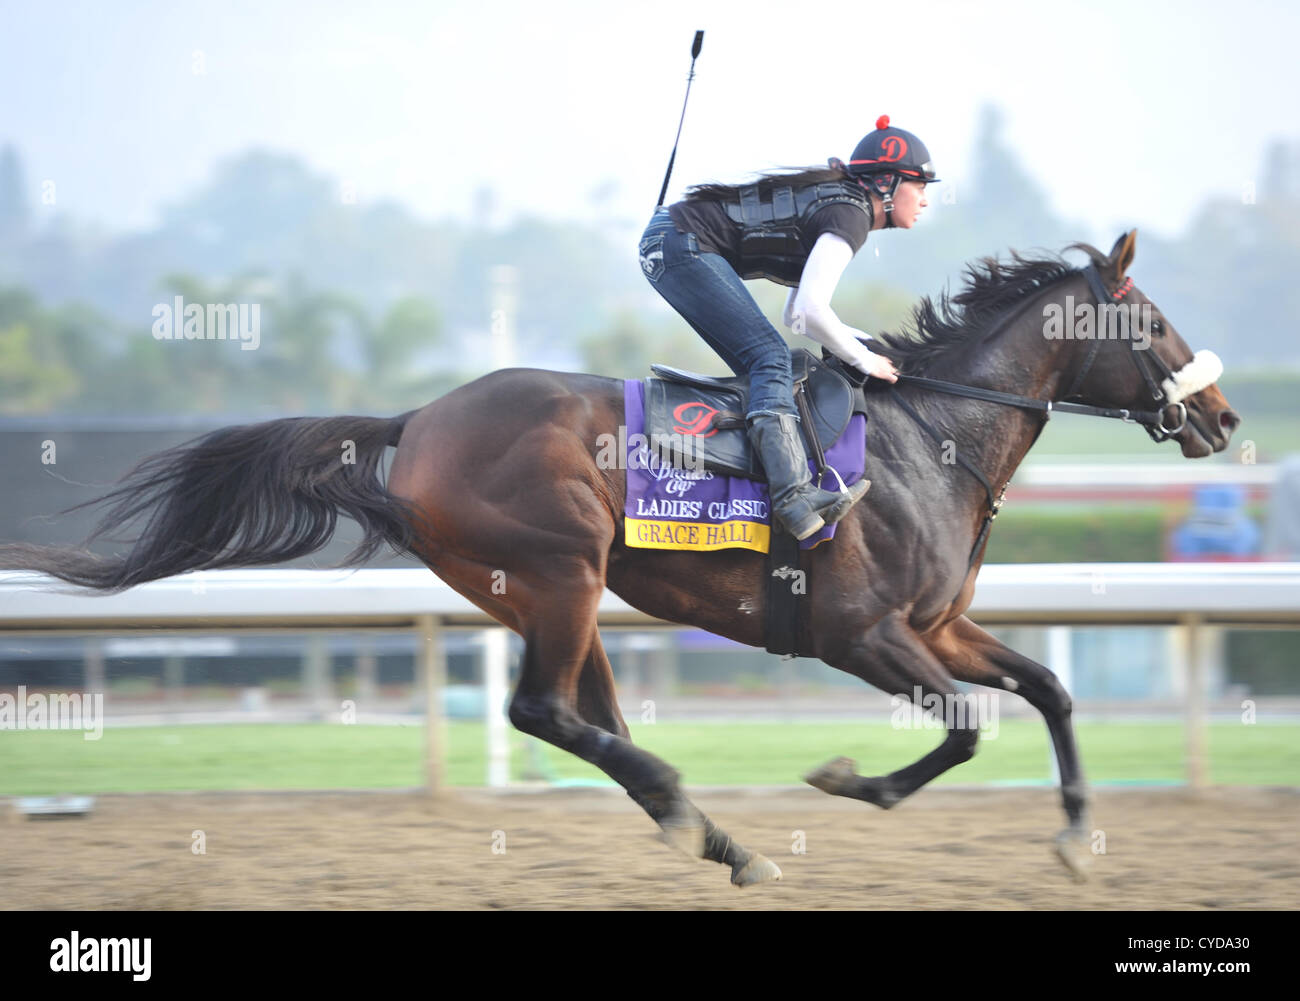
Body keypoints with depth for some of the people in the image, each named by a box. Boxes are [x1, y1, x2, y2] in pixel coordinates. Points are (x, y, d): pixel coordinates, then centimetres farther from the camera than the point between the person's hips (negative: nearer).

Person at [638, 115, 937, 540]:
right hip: (684, 245, -11)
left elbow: (796, 315, 23)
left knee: (766, 364, 9)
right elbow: (809, 311, -22)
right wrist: (866, 362, -8)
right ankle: (794, 494, -33)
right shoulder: (850, 214, -11)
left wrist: (875, 345, 14)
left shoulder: (834, 201, 19)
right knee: (770, 358, -18)